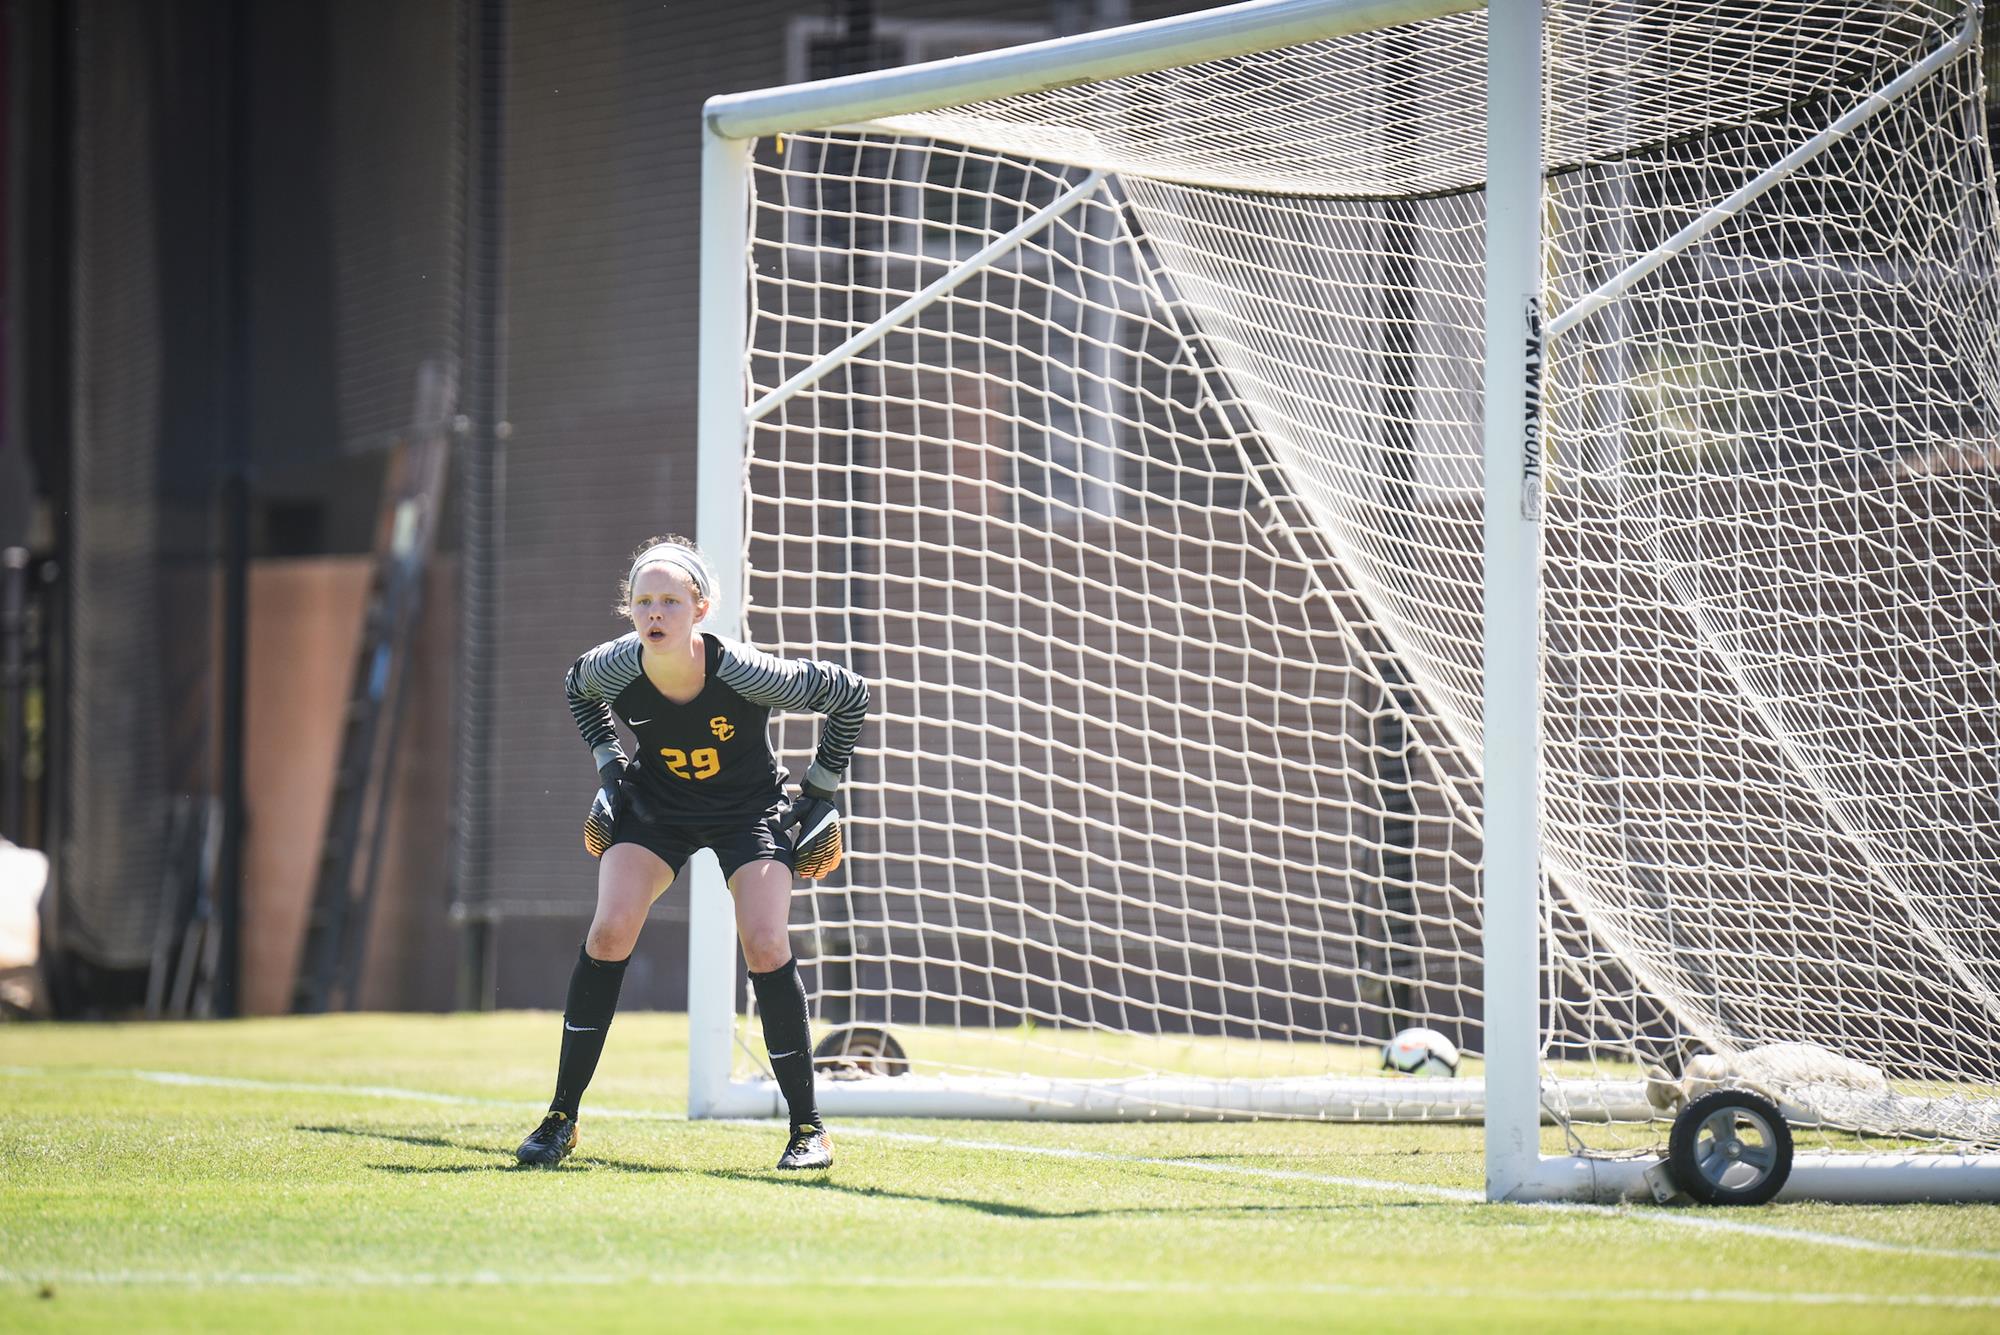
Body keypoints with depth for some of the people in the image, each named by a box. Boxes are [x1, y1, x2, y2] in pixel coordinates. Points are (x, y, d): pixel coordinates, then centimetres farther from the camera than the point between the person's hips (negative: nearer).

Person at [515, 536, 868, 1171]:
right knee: (610, 930, -17)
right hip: (655, 805, 2)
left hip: (749, 809, -2)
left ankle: (808, 1126, -2)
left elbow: (850, 694, -15)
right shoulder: (614, 669, -23)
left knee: (766, 947, -19)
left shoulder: (744, 672, -32)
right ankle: (560, 1120, -7)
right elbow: (576, 688, 6)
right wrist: (608, 763, 0)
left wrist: (820, 792, -9)